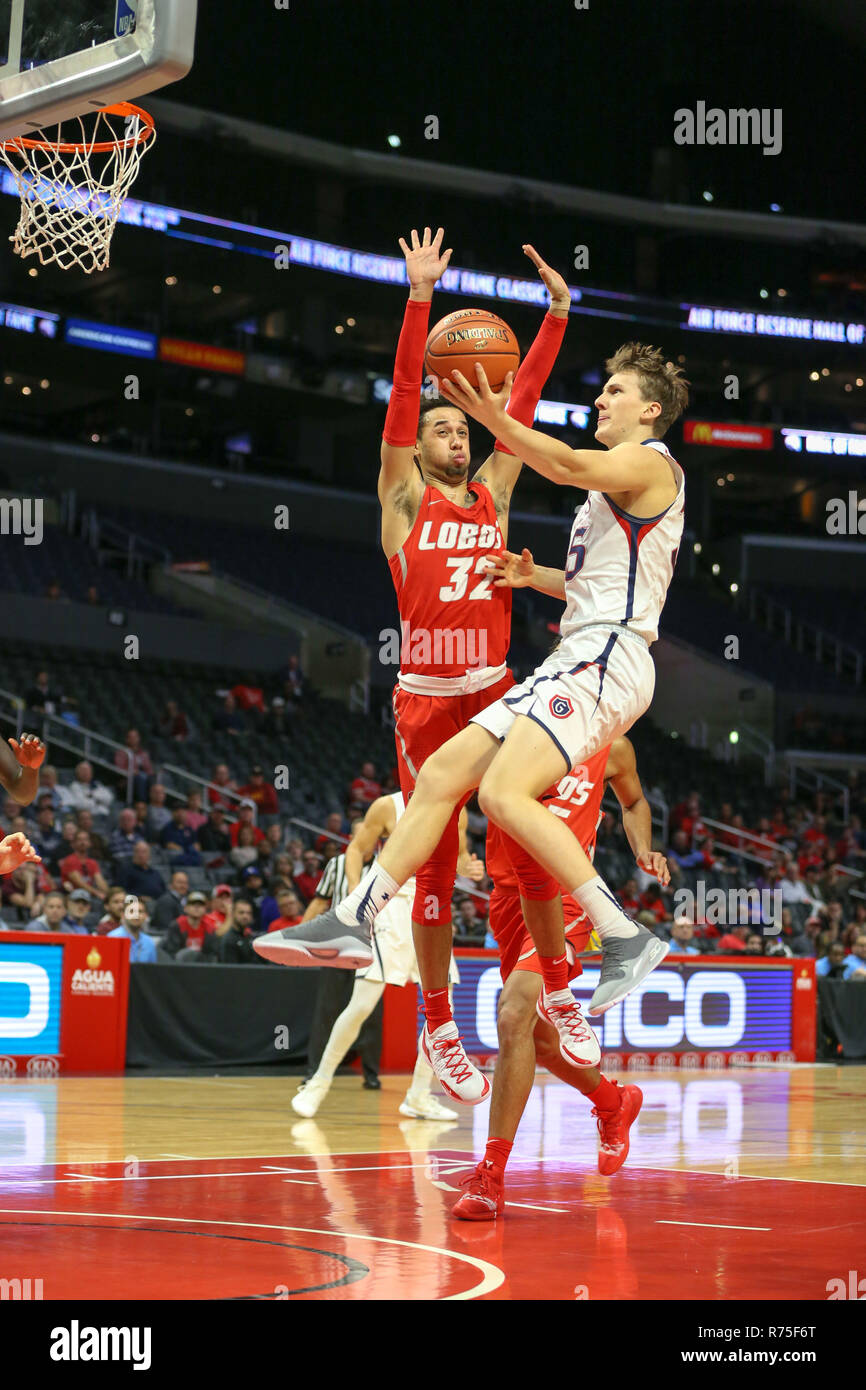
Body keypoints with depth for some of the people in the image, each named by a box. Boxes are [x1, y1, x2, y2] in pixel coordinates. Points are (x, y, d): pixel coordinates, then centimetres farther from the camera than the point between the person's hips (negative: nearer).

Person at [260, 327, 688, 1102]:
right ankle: (355, 922, 4)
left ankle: (627, 940, -24)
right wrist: (537, 577, 20)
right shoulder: (617, 479, 28)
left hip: (607, 660, -10)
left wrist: (495, 420, -35)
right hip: (574, 661, 10)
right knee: (441, 773, 3)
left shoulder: (650, 463, -2)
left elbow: (570, 465, -24)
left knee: (504, 792, -26)